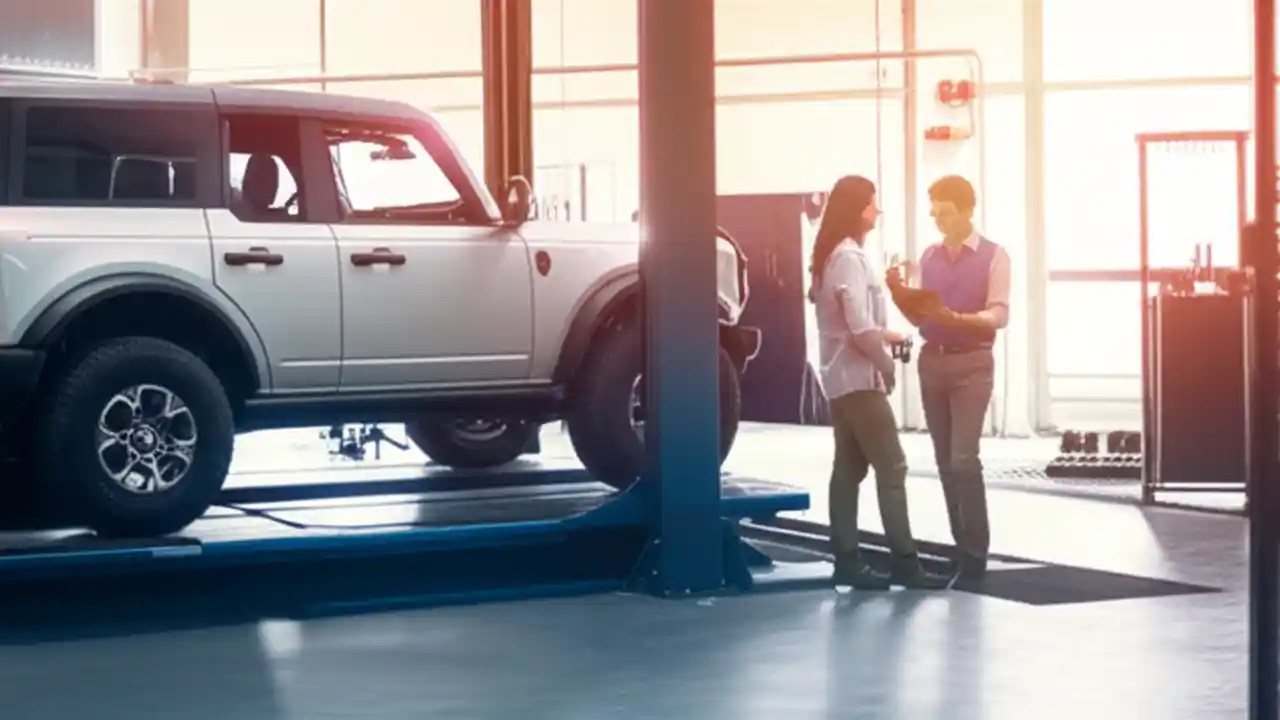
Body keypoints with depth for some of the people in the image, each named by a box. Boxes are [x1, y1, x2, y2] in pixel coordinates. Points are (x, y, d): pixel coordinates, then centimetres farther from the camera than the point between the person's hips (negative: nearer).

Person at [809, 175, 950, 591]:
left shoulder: (832, 255, 13)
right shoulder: (850, 258, -16)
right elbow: (860, 328, -23)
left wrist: (886, 336, 11)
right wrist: (886, 363, -10)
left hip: (841, 378, 10)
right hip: (858, 379, -10)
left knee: (849, 469, 8)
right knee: (891, 468, -8)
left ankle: (847, 561, 9)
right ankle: (905, 562, -7)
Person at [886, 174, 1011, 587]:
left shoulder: (993, 256, -4)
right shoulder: (928, 257, 12)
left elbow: (999, 314, -12)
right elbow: (918, 316, 11)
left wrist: (956, 317, -27)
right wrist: (898, 293, -8)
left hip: (972, 363, -5)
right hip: (932, 361, 5)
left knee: (964, 459, -13)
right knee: (945, 461, 7)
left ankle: (974, 555, -6)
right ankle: (962, 547, 15)